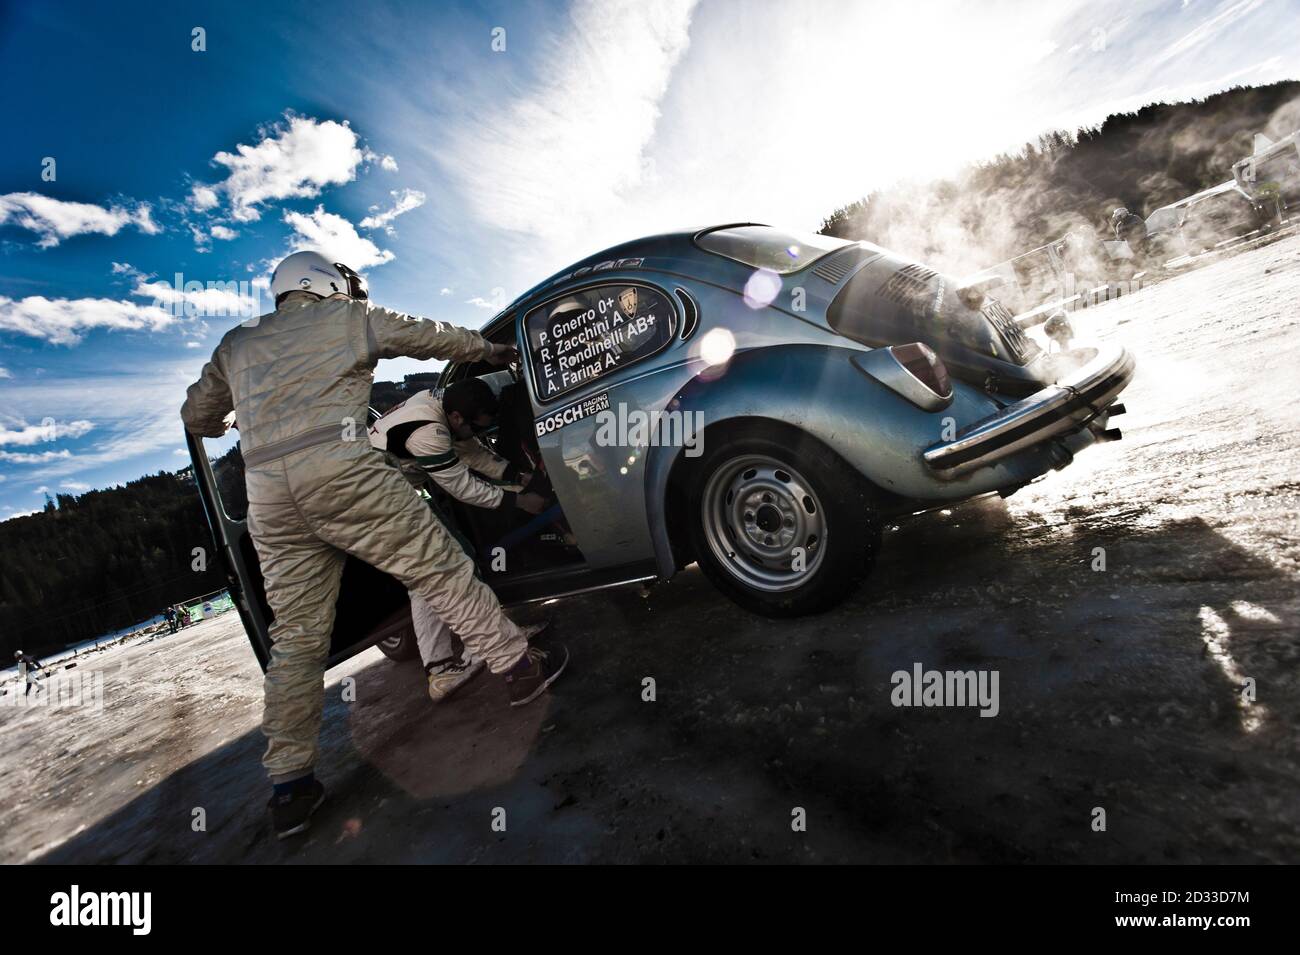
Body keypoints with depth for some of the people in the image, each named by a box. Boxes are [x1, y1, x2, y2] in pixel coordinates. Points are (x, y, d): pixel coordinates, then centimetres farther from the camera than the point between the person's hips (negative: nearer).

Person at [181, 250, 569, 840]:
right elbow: (432, 336, 24)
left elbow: (196, 416, 34)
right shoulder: (348, 316, 16)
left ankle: (289, 785, 15)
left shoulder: (237, 342, 28)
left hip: (266, 494, 6)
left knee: (296, 639, 9)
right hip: (339, 471, -5)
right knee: (440, 568, 3)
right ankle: (519, 666, 10)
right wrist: (493, 350, 38)